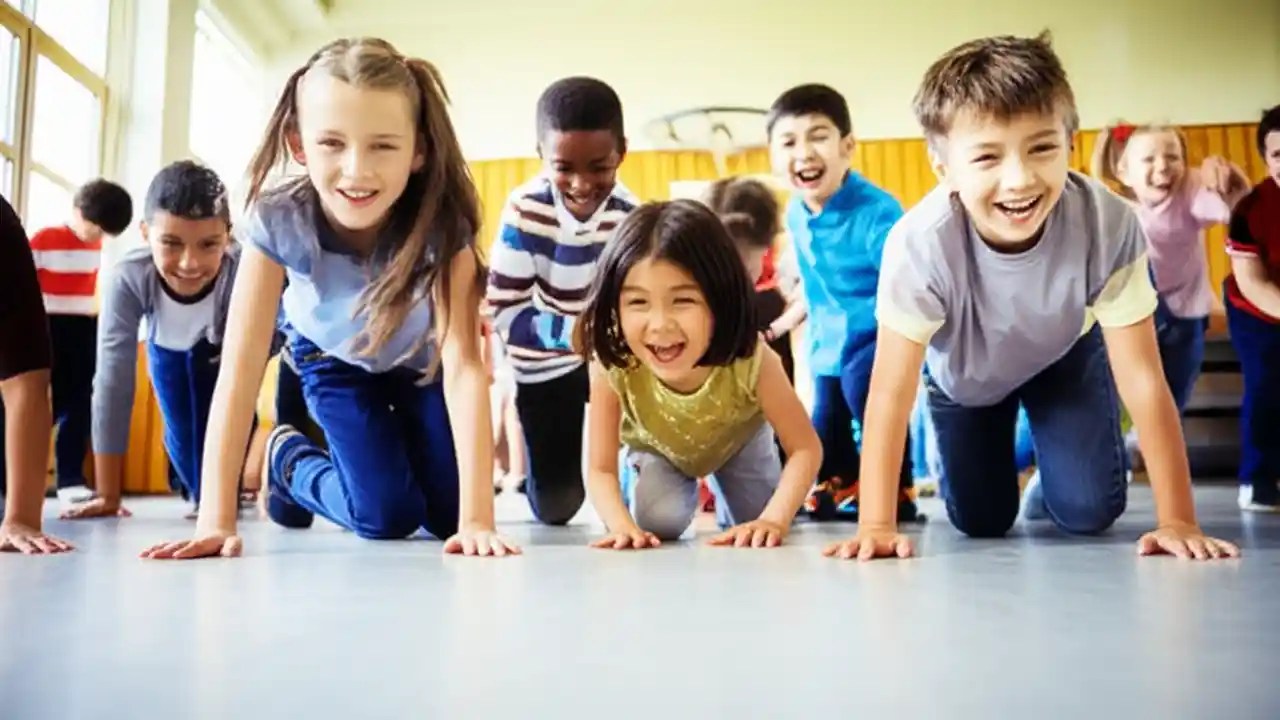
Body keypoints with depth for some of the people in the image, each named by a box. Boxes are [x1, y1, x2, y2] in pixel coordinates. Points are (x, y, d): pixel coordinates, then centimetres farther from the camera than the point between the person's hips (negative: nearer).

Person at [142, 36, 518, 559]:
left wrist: (476, 518, -46)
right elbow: (240, 368, -34)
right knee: (388, 516, -15)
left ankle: (403, 451, 25)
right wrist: (215, 519, -39)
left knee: (447, 517, -8)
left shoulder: (442, 224, -36)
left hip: (420, 362, 1)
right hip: (333, 359, 0)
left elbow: (463, 364, -40)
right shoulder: (278, 220, -35)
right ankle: (287, 459, 15)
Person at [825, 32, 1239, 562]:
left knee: (1089, 514, -6)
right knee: (980, 523, 7)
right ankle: (1005, 461, 41)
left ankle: (1050, 458, 29)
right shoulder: (920, 243, -41)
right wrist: (876, 525, -36)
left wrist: (1178, 521, -29)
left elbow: (1142, 379, -29)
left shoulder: (1109, 225, -37)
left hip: (1063, 357, 1)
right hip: (963, 373, 0)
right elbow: (891, 391, -34)